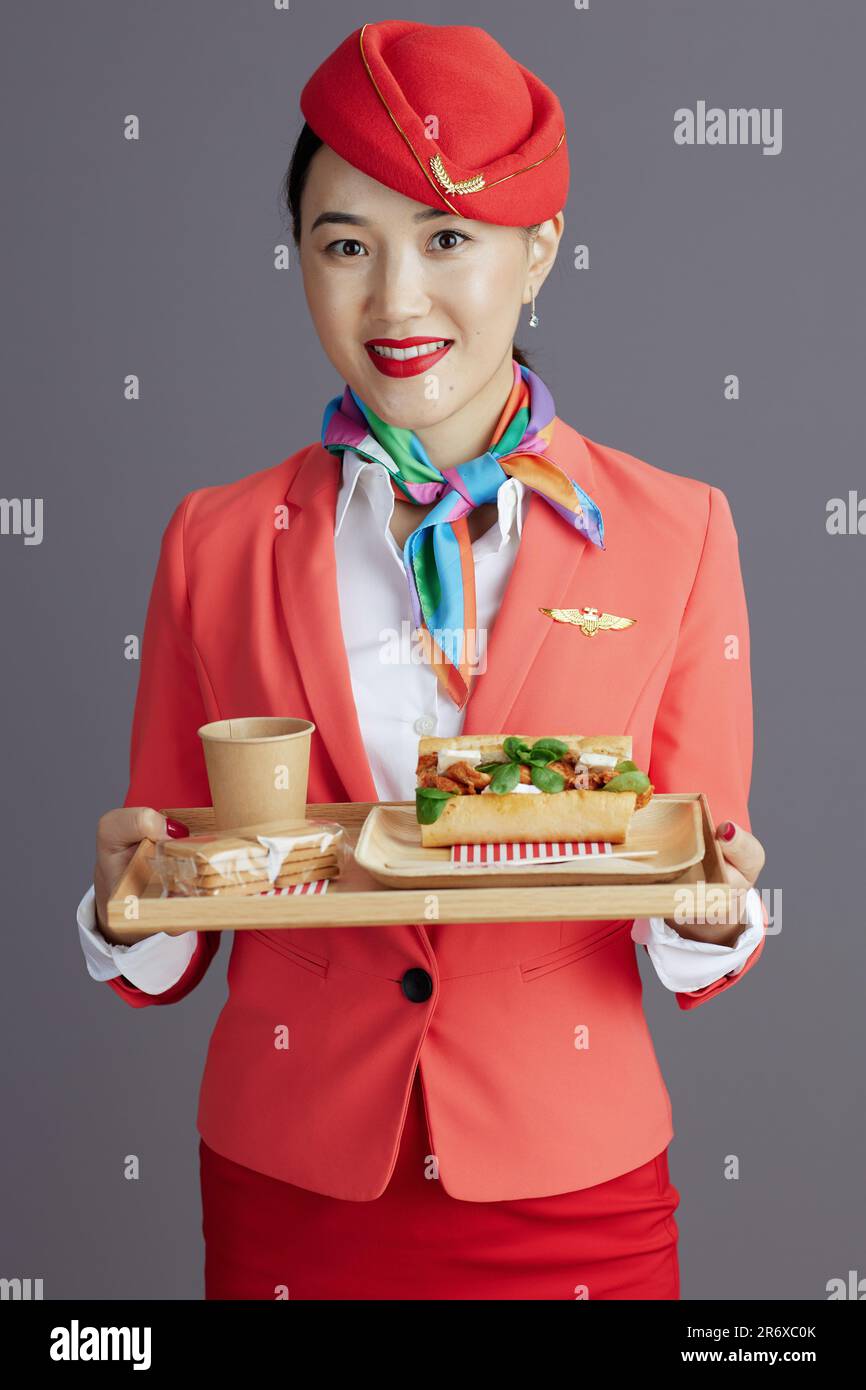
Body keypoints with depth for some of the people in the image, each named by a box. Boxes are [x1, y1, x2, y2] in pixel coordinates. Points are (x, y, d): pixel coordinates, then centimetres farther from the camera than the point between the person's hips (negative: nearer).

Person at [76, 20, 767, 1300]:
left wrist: (707, 917, -21)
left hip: (570, 1191, 0)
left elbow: (703, 942, -1)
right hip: (289, 1190, 1)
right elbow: (165, 960, 2)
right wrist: (132, 910, -19)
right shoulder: (215, 544, -3)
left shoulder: (676, 533, -6)